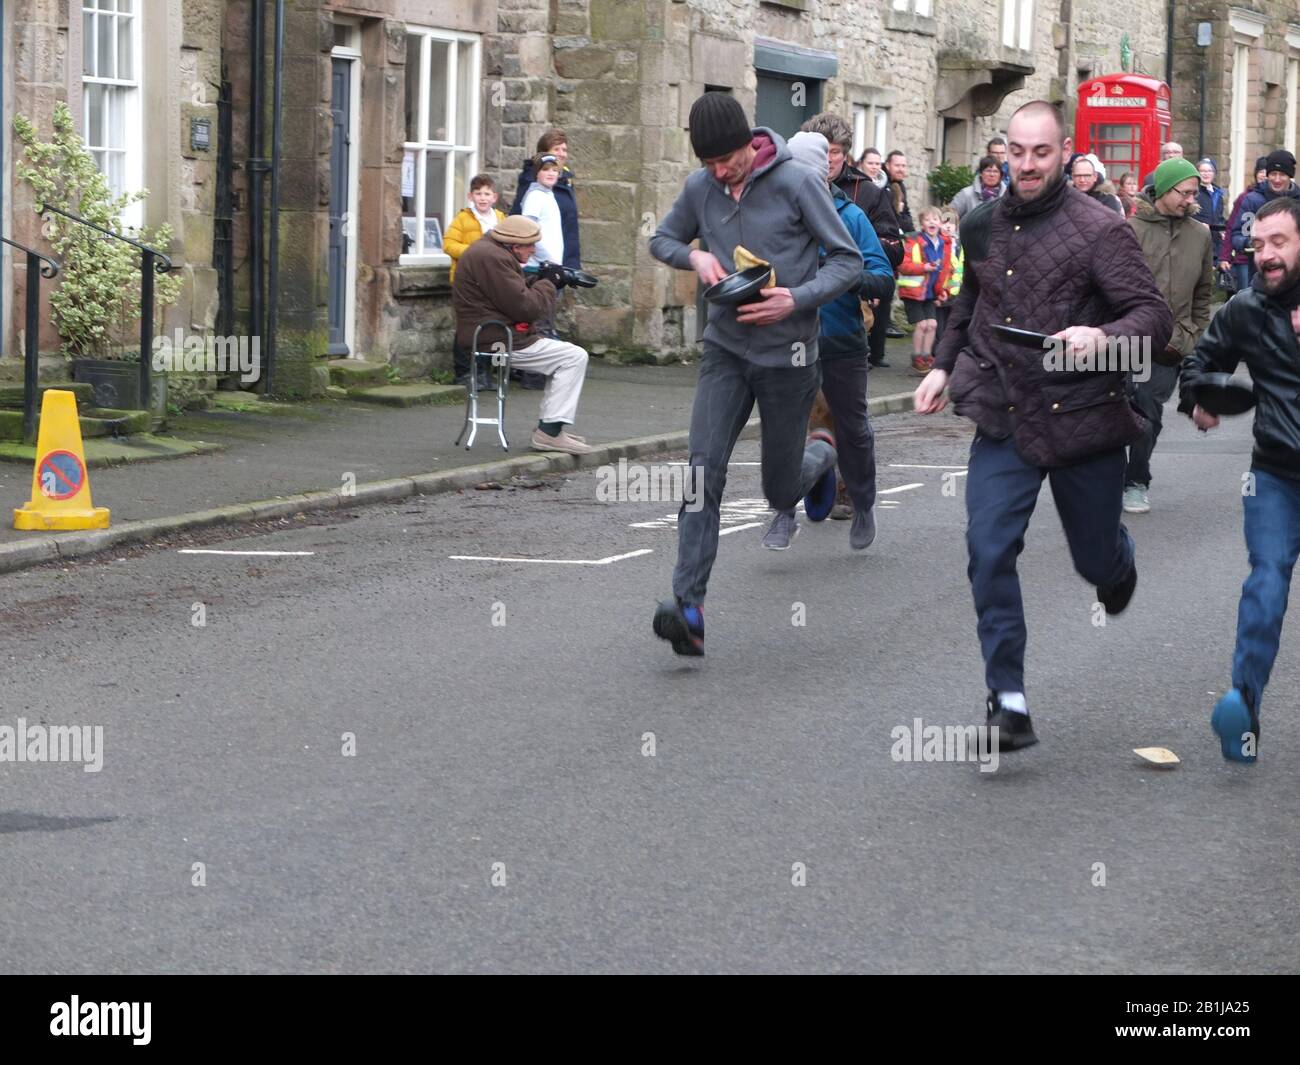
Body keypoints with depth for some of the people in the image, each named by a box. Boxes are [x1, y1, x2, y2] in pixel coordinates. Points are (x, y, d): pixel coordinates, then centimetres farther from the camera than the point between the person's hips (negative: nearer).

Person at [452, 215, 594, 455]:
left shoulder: (486, 251, 16)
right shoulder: (493, 259, -20)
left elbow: (516, 293, 22)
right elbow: (525, 307, -21)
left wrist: (538, 281, 7)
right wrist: (548, 283, -6)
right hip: (497, 342, -11)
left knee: (565, 353, 21)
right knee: (575, 357, -11)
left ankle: (550, 426, 18)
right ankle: (550, 432, -12)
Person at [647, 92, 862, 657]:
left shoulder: (797, 182, -12)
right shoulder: (700, 187, 0)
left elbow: (849, 260, -8)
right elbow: (661, 239, 18)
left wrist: (797, 300, -23)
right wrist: (695, 256, -5)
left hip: (787, 354, -3)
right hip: (725, 350, 3)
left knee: (781, 491, 9)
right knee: (704, 470, -14)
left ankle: (822, 455, 46)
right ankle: (688, 605, -18)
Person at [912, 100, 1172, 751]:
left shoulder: (1098, 229, -11)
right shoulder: (984, 223, 5)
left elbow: (1155, 316, -17)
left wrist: (1101, 337, -35)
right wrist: (944, 364, 16)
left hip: (1082, 420, -3)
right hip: (1003, 419, 3)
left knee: (1096, 561, 12)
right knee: (988, 550, -15)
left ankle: (1117, 557, 52)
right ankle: (1008, 700, -11)